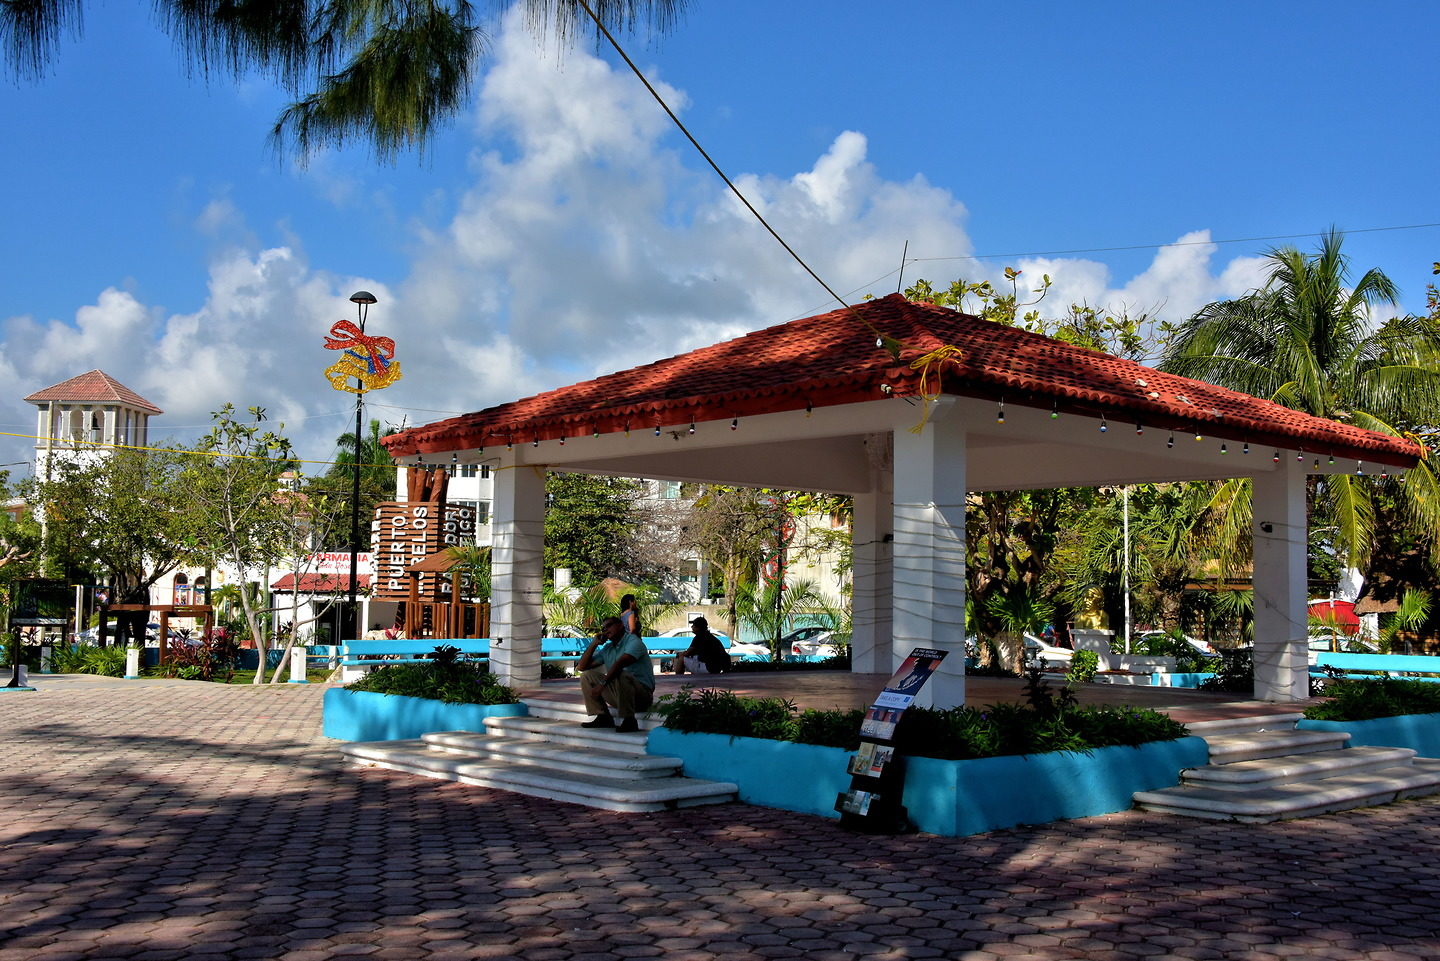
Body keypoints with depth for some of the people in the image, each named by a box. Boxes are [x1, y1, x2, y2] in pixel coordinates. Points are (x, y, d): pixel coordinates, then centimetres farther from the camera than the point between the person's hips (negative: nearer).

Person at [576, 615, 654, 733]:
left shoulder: (633, 641, -8)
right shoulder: (607, 648, 15)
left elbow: (621, 662, -26)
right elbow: (582, 666, 14)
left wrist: (603, 684, -32)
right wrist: (594, 644, 6)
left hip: (642, 694, -8)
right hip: (617, 695, 8)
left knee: (621, 675, -37)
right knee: (586, 675, 4)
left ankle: (629, 721, -25)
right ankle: (603, 718, -1)